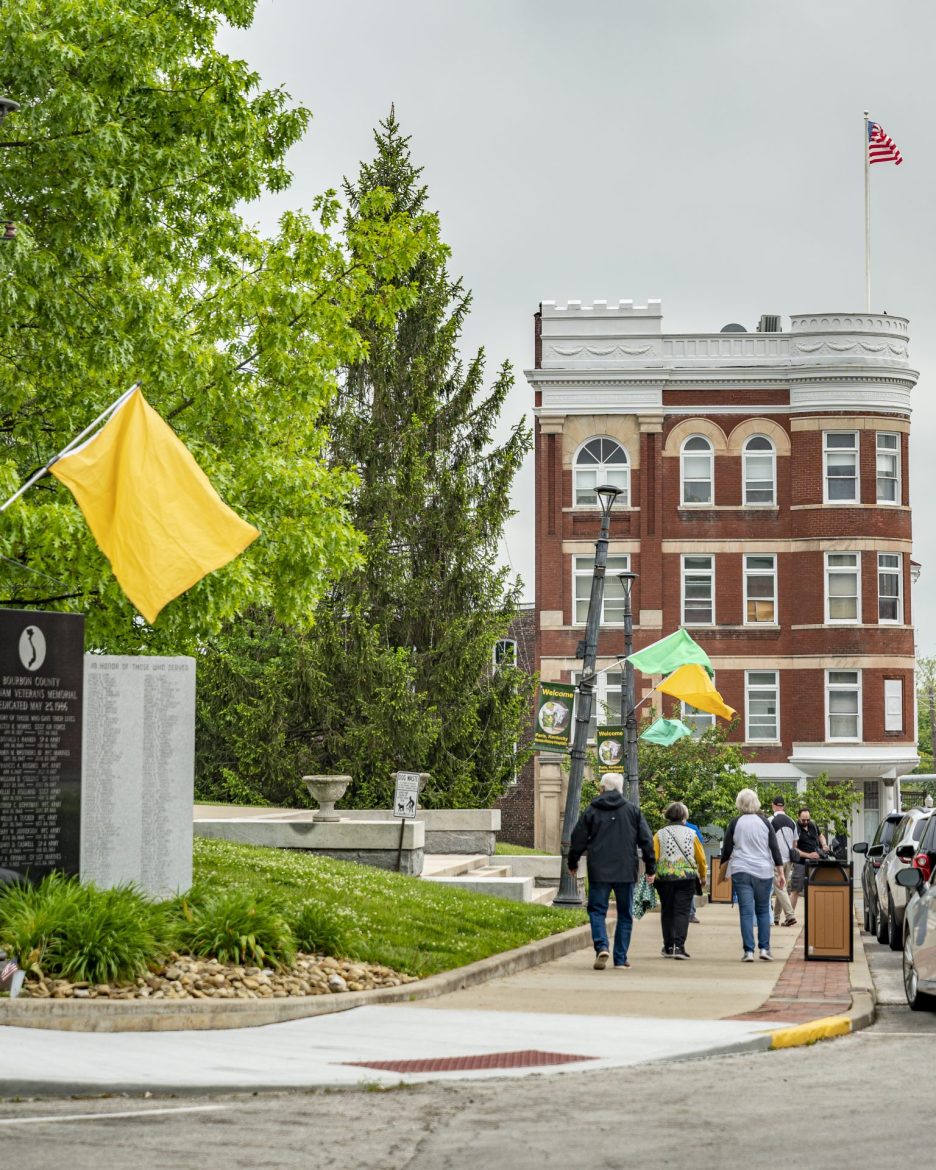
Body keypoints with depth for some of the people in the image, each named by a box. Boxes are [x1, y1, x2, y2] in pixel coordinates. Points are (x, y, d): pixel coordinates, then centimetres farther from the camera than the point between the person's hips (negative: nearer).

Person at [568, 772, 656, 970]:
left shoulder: (591, 811, 1)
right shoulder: (633, 811, 4)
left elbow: (578, 840, 5)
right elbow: (646, 841, 3)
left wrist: (573, 864, 19)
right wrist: (650, 868, 9)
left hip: (599, 872, -1)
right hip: (626, 872, 1)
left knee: (597, 910, 6)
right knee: (624, 915, 9)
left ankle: (602, 947, -18)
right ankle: (621, 958, 8)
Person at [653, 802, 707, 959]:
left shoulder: (660, 834, 2)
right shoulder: (691, 834, 4)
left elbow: (654, 857, -6)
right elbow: (701, 858, 9)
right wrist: (702, 876, 24)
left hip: (664, 876, 1)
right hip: (687, 876, -1)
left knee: (667, 912, 12)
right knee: (682, 911, -1)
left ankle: (668, 947, 17)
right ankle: (679, 946, -15)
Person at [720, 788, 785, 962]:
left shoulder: (734, 824, -1)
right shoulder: (764, 822, 1)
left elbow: (726, 851, 3)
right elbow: (775, 848, -1)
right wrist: (780, 873, 2)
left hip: (740, 872, -1)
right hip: (763, 872, 1)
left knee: (746, 912, -1)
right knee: (763, 911, 12)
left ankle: (748, 951, -6)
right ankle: (764, 948, 5)